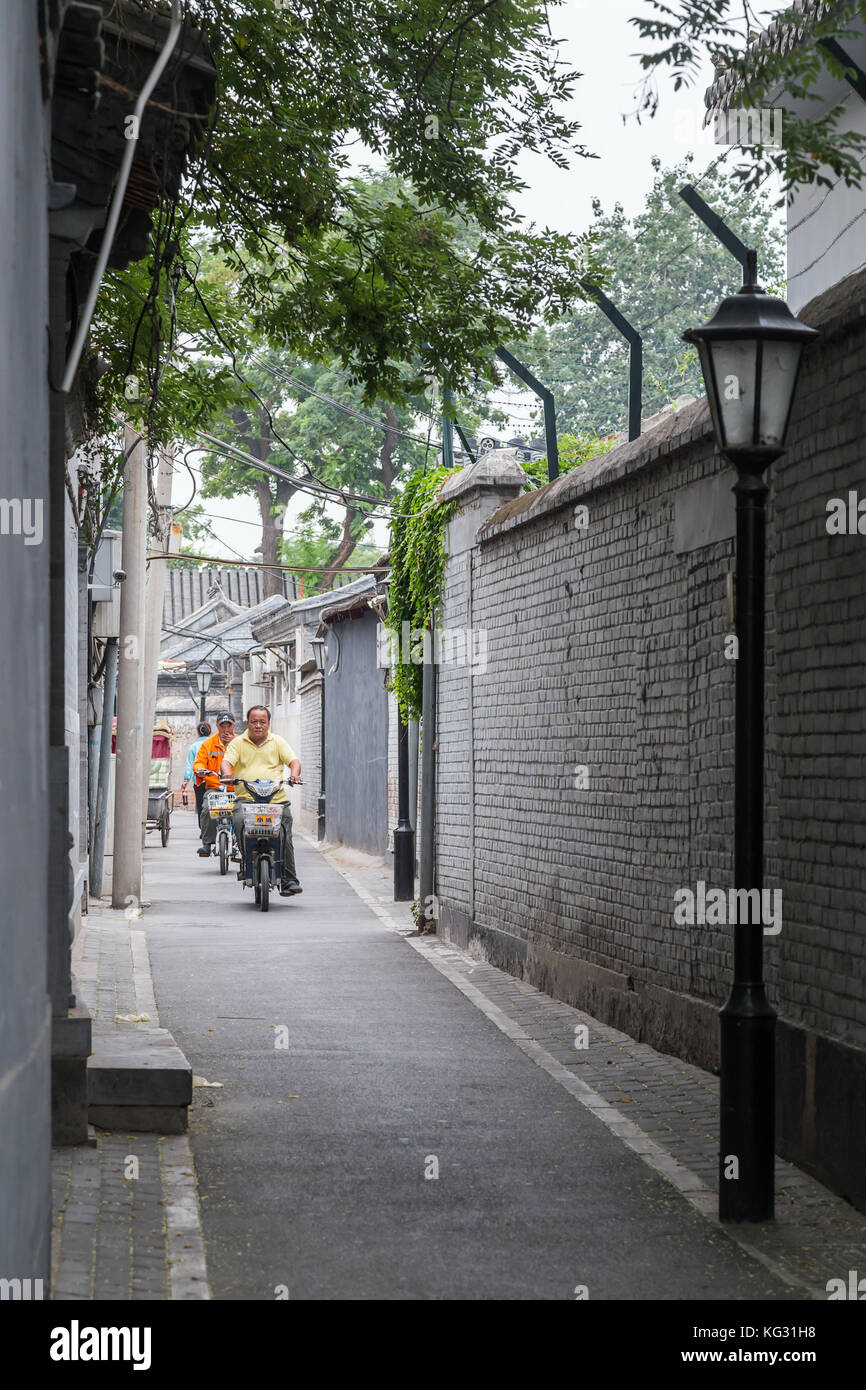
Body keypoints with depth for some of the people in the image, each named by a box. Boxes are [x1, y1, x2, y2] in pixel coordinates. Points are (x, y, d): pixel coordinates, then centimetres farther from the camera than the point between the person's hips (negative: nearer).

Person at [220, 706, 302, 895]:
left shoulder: (277, 742, 13)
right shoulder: (238, 743, 12)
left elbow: (293, 760, 2)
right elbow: (227, 760, -1)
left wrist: (294, 773, -20)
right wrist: (227, 772, -25)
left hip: (277, 799, 0)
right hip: (246, 799, 0)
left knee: (285, 836, -13)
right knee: (239, 822, -30)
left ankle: (289, 879, -6)